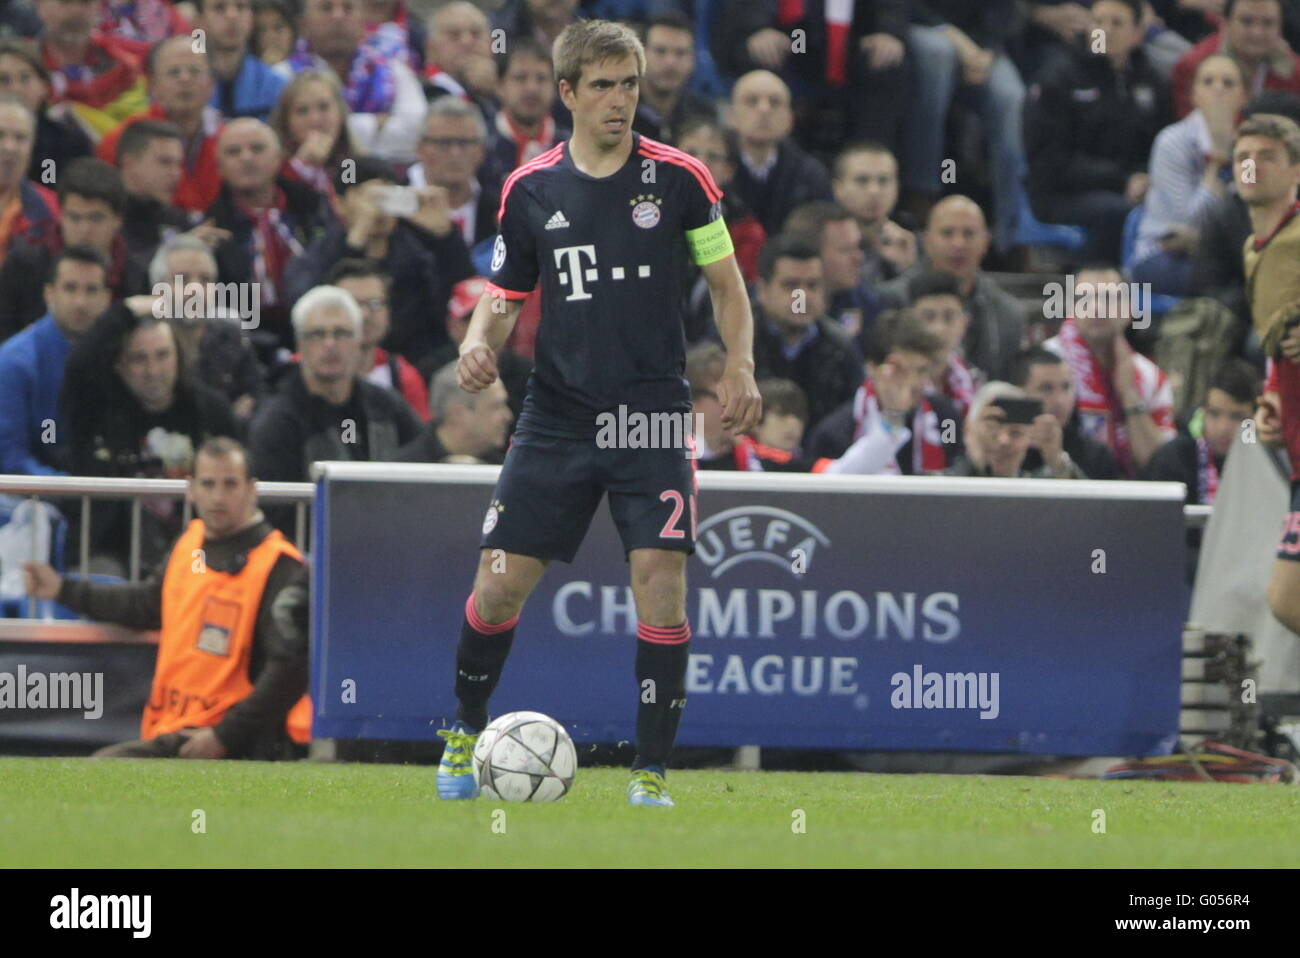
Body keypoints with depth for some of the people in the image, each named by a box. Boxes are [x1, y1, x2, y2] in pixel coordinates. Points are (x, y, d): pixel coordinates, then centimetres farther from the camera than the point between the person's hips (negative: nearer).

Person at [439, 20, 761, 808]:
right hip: (558, 415, 1)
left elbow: (726, 281, 7)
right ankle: (465, 733, 25)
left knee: (661, 585, -12)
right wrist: (479, 343, -10)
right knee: (500, 587, 0)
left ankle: (652, 774, -3)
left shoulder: (679, 178, -2)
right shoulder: (531, 190, 2)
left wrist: (740, 366, -6)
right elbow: (506, 298, 11)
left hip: (654, 417, -1)